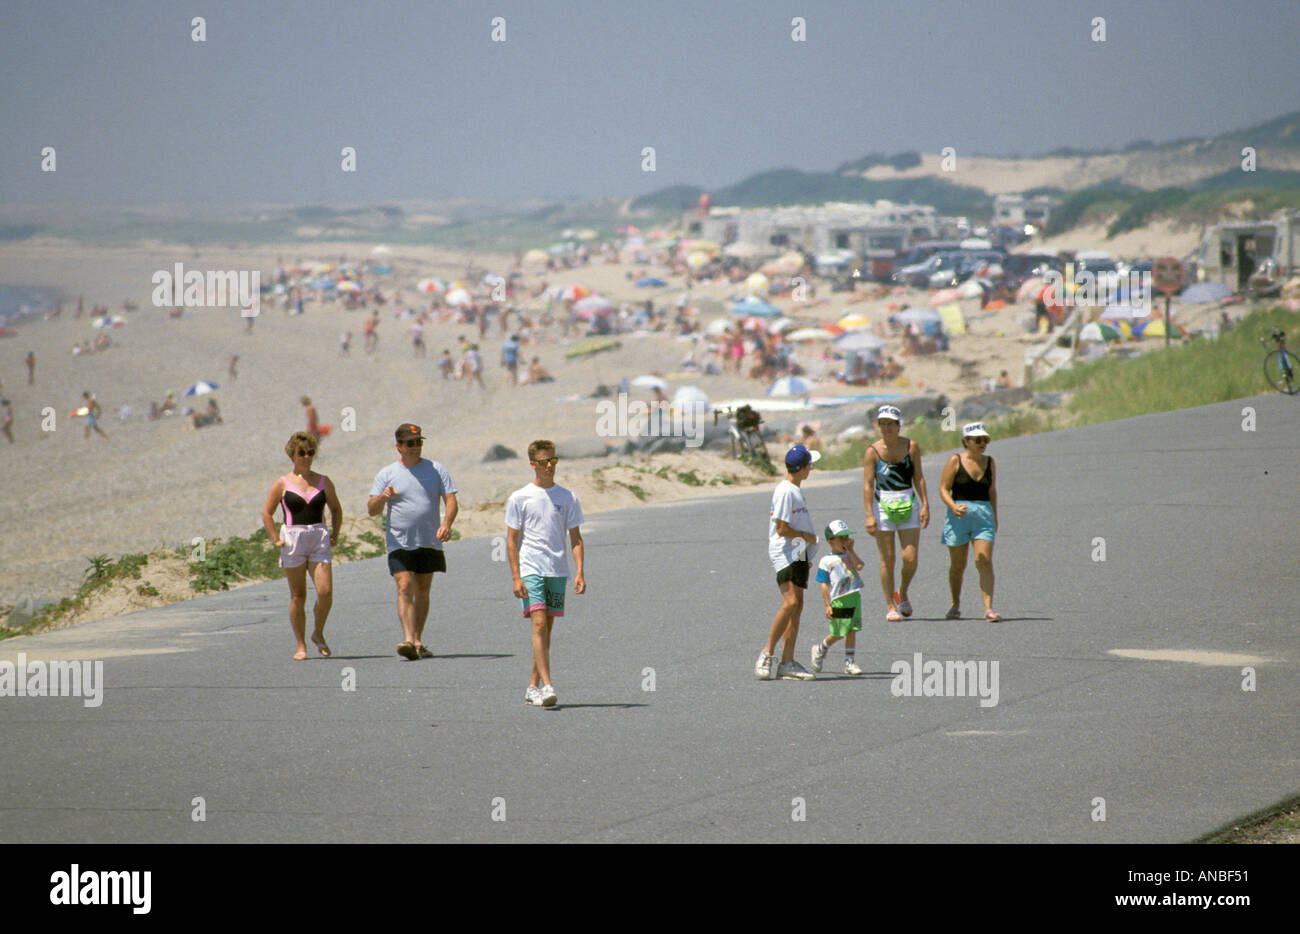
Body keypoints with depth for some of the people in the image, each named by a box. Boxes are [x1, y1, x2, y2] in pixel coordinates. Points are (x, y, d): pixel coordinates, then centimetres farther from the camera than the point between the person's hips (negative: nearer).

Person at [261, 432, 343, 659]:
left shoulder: (324, 482, 10)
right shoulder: (282, 484, 2)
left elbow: (336, 509, 22)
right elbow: (266, 513, 6)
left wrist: (334, 535, 10)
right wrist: (276, 540, -3)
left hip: (319, 540, 2)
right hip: (293, 539, -2)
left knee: (325, 592, -11)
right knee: (297, 596, 1)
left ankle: (319, 634, 13)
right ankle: (301, 646, 7)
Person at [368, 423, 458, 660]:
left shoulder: (436, 470, 7)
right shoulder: (387, 474, 2)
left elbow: (451, 501, 2)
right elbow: (372, 510, -3)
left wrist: (446, 523, -18)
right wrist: (383, 497, -25)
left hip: (430, 542, 2)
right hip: (399, 542, -2)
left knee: (422, 590, 9)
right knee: (405, 587, -15)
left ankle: (418, 641, 18)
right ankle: (408, 640, -25)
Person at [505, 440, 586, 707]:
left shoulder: (567, 498, 8)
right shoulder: (519, 499, 0)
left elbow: (575, 538, 9)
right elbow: (512, 540, 0)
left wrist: (579, 572, -2)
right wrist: (516, 577, -8)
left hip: (557, 572, 3)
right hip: (530, 570, -3)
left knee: (547, 627, 6)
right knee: (539, 623, -16)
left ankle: (533, 686, 15)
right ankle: (546, 685, -22)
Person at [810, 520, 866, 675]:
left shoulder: (849, 556, 13)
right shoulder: (826, 561, -1)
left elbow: (859, 566, -8)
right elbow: (824, 585, -4)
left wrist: (850, 550, -4)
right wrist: (828, 605, -9)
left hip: (854, 598, 4)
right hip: (837, 600, -4)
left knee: (852, 631, 3)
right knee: (838, 633, 0)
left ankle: (849, 662, 8)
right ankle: (820, 649, 26)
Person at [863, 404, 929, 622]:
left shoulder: (911, 447, 2)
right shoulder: (873, 451, -4)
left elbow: (918, 478, 8)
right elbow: (868, 485, -6)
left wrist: (925, 505, 1)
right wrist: (869, 515, -13)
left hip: (908, 505, 2)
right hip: (883, 506, -2)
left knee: (910, 558, -5)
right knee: (887, 559, -1)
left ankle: (903, 594, 22)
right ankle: (890, 606, 7)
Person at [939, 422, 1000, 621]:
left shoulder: (989, 462, 10)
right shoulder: (955, 461, -3)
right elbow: (943, 489, -6)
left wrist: (994, 516, 23)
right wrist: (953, 507, -22)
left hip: (983, 515, 2)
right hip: (959, 516, -2)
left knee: (985, 562, -12)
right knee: (957, 565, 8)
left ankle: (988, 609, -16)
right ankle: (955, 605, 28)